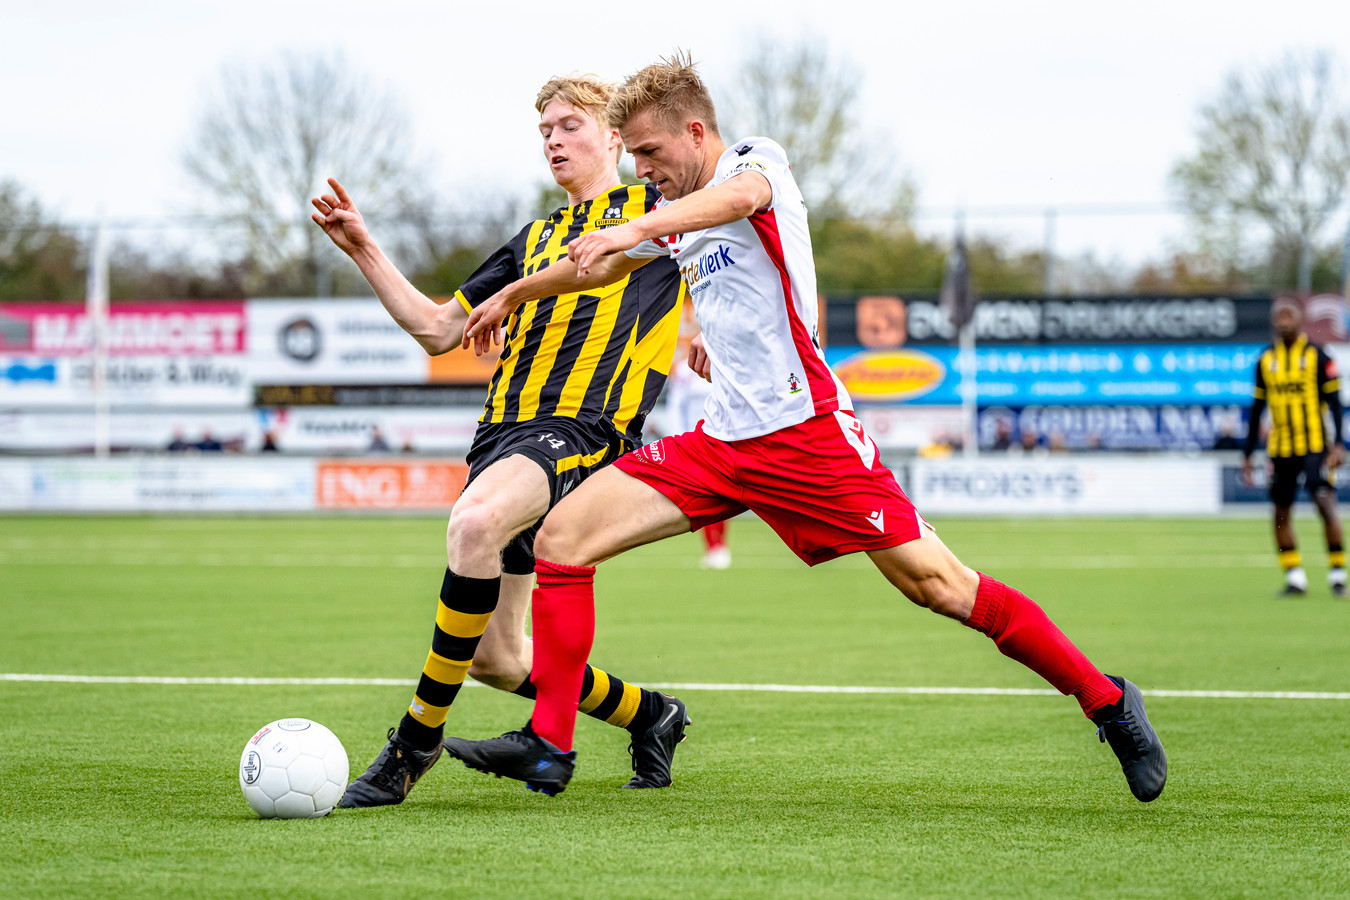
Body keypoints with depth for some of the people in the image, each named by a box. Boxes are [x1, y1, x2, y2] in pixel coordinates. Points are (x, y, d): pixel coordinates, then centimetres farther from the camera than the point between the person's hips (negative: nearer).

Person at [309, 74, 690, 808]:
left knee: (475, 522, -38)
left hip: (581, 426, -7)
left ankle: (417, 737, -29)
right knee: (493, 658, 3)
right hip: (503, 431, 8)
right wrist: (362, 250, 20)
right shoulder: (534, 240, 29)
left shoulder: (654, 211, 12)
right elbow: (436, 329, 28)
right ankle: (648, 715, 27)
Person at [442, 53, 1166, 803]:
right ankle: (549, 746, -4)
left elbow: (739, 194, -32)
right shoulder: (676, 216, 19)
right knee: (562, 536, -6)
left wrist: (633, 229, -46)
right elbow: (600, 266, 40)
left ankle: (1107, 701, 5)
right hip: (722, 443, 8)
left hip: (805, 427, -8)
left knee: (939, 586, -10)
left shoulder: (757, 158, -5)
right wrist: (513, 295, 52)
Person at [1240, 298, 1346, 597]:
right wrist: (1247, 454, 13)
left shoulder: (1317, 356, -2)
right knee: (1281, 512, 3)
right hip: (1281, 448, 4)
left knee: (1325, 503, -14)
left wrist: (1338, 445, -11)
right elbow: (1256, 409, 14)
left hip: (1315, 446, -4)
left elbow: (1334, 403, -1)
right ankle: (1295, 577, 12)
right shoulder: (1265, 361, 8)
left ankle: (1337, 573, -5)